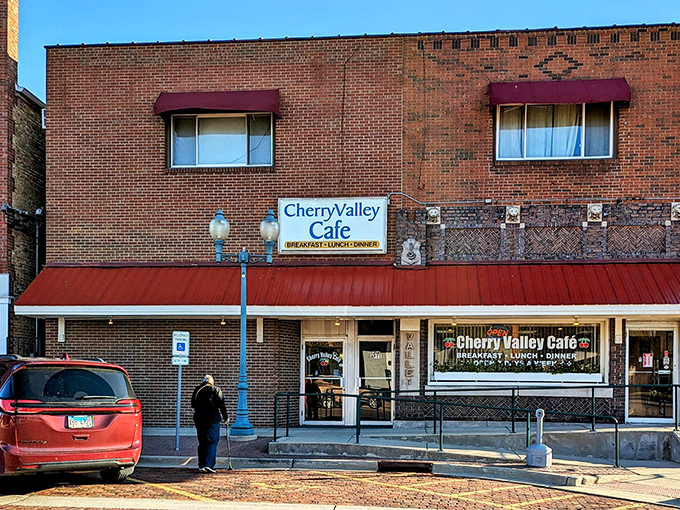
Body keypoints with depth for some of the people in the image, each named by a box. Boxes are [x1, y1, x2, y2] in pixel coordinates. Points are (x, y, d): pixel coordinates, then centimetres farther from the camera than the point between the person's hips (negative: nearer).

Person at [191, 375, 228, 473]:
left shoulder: (197, 390, 9)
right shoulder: (216, 390, -2)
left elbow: (193, 404, 15)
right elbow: (221, 405, -5)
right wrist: (225, 417, 5)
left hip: (199, 419, 4)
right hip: (213, 419, -4)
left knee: (202, 442, 11)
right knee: (212, 442, -2)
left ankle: (201, 465, 11)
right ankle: (209, 465, -12)